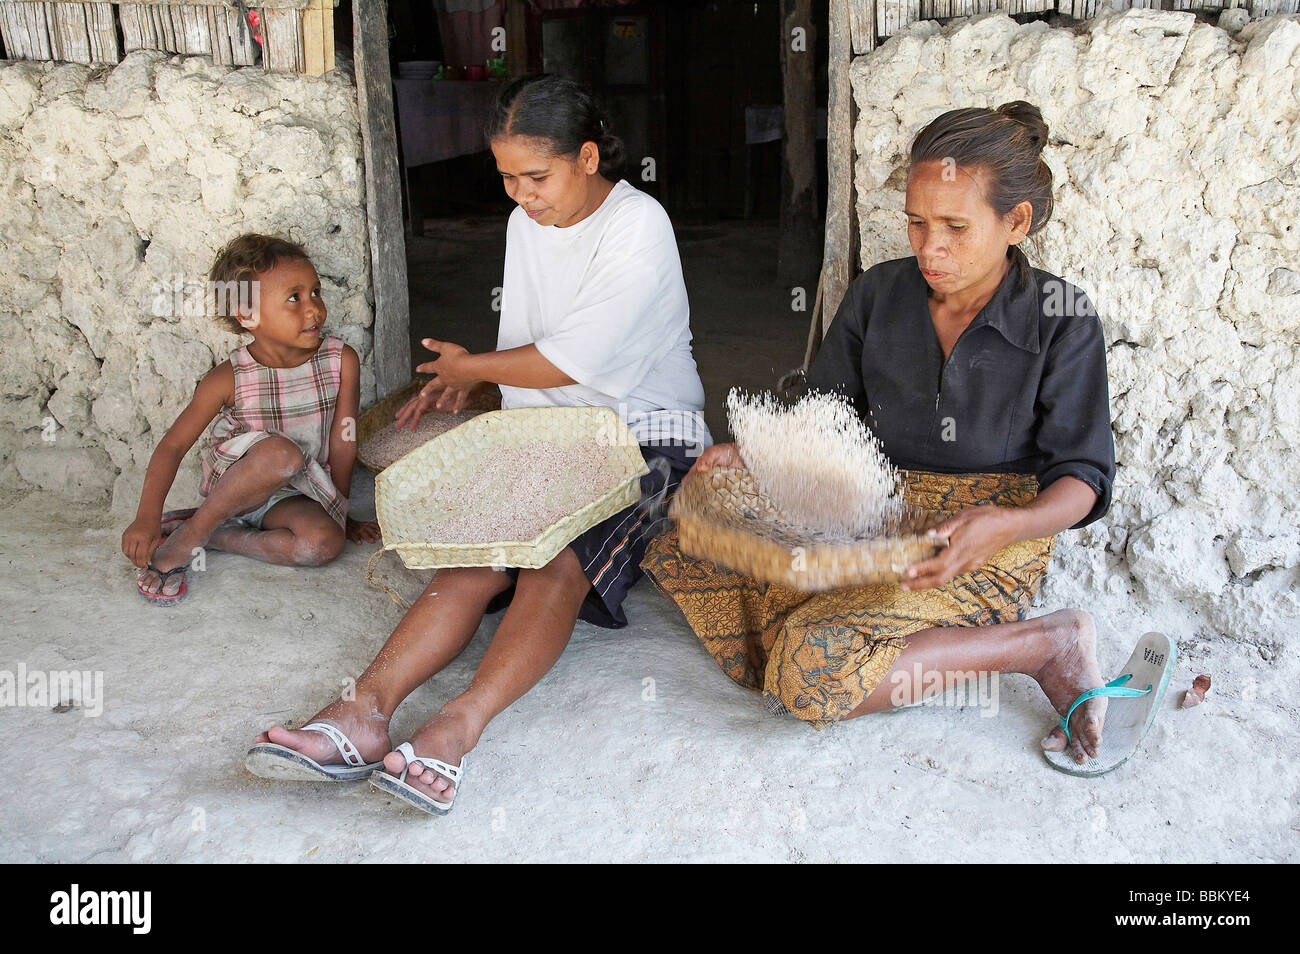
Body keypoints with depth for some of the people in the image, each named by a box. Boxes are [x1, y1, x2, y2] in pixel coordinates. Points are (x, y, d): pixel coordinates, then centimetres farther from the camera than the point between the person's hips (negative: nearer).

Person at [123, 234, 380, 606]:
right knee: (281, 452, -36)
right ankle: (190, 533, -19)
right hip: (230, 485, -2)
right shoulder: (229, 379, -16)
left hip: (291, 496, 3)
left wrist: (340, 516, 2)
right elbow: (173, 446, -14)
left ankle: (216, 535, -14)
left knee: (324, 543, -30)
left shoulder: (341, 361, -12)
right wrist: (147, 517, -26)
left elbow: (342, 443, -5)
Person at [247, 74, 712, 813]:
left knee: (560, 560, -32)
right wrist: (466, 384, 3)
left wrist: (470, 366, 0)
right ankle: (367, 708, -38)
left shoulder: (639, 227, -14)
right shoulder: (527, 220, 11)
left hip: (645, 437, -5)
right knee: (482, 555, -22)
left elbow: (567, 362, -16)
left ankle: (459, 726, -47)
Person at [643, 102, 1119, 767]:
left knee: (810, 673, -30)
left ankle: (1051, 643, -10)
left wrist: (1006, 525, -30)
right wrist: (749, 455, -8)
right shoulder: (878, 295, 4)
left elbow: (1082, 473, -9)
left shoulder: (1062, 319, -8)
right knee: (677, 553, -8)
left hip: (988, 555, -6)